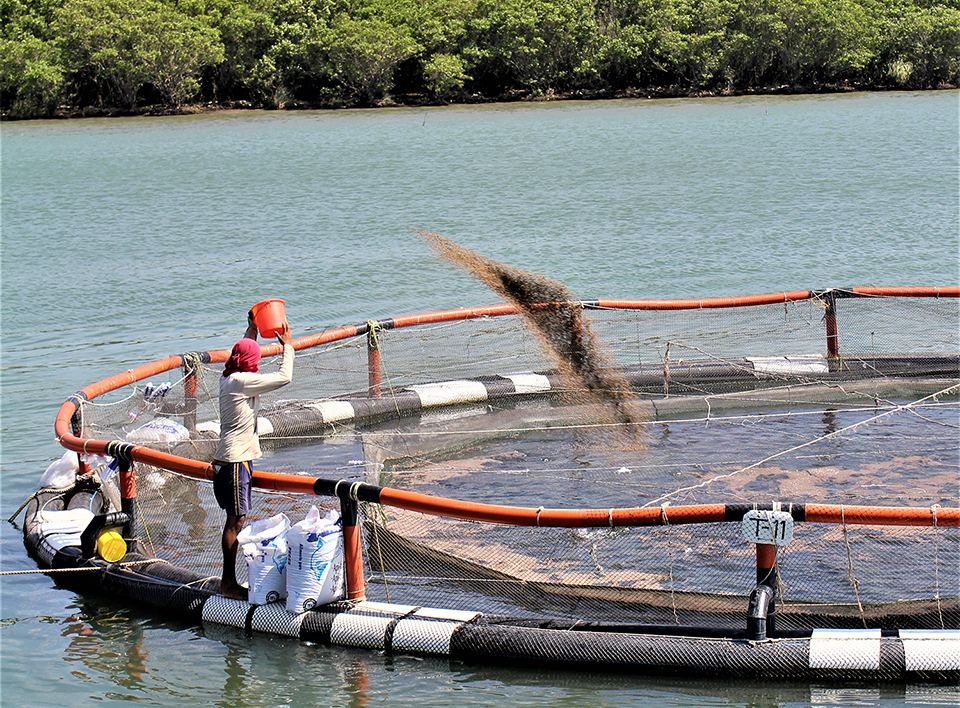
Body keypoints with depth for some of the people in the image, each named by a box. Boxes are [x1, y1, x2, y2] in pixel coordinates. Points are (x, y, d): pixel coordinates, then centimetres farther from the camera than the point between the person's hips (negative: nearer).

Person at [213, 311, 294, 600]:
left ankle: (228, 581, 16)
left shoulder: (228, 378, 10)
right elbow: (284, 377, -16)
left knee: (235, 520, 12)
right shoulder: (243, 381, -17)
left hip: (228, 459, 10)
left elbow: (242, 352, 33)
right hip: (236, 460, -10)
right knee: (235, 521, -7)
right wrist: (287, 346, -3)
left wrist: (252, 330, 36)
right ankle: (229, 583, -4)